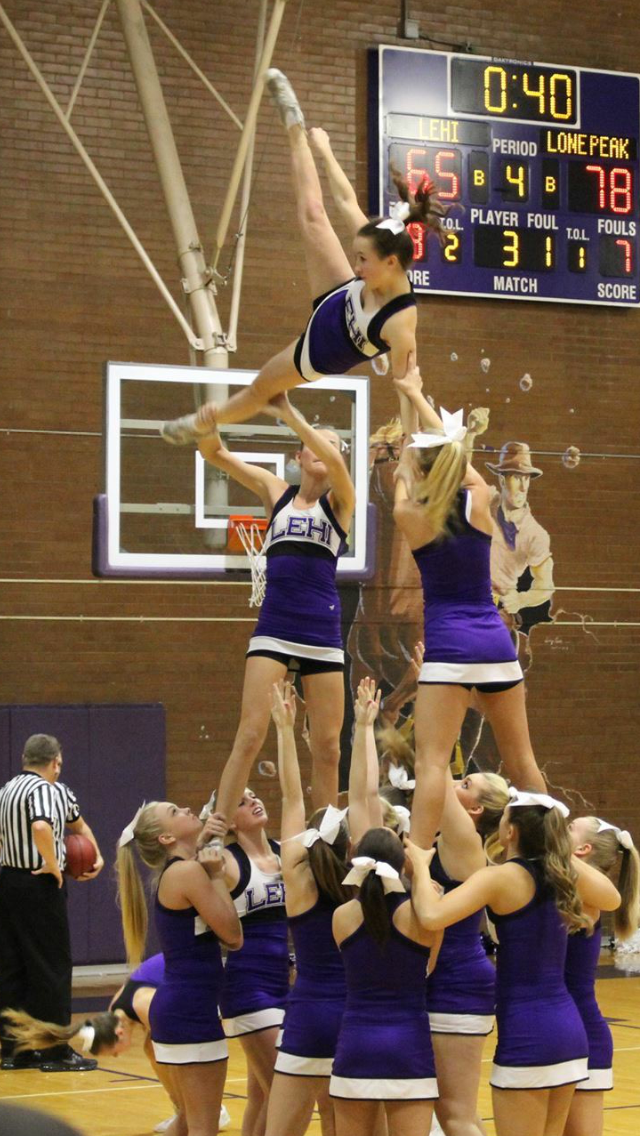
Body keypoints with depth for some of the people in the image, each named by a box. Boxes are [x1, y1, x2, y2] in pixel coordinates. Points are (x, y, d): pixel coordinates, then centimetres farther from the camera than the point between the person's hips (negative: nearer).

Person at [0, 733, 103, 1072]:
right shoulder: (48, 790, -13)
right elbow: (41, 827, -33)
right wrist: (54, 866, -18)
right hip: (40, 886, -8)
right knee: (52, 968, -1)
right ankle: (56, 1051, 2)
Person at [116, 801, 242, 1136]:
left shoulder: (175, 872, 14)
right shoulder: (188, 872, -13)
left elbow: (231, 941, 12)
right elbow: (232, 933, -12)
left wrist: (212, 875, 8)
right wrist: (217, 877, -5)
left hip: (176, 1007, 10)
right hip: (191, 1010, -10)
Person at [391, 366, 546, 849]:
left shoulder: (409, 516, -4)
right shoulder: (479, 500, 3)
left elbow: (408, 462, 16)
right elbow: (451, 447, 19)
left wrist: (409, 400, 30)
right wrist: (416, 395, 31)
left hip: (448, 645, -4)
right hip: (496, 640, 4)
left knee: (432, 759, -12)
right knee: (521, 758, 14)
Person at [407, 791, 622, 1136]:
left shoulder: (501, 877, -12)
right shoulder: (567, 872, 6)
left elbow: (432, 916, -25)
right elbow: (612, 899, 28)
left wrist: (421, 865, -9)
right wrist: (563, 850, 28)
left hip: (525, 1033, -7)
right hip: (569, 1029, 7)